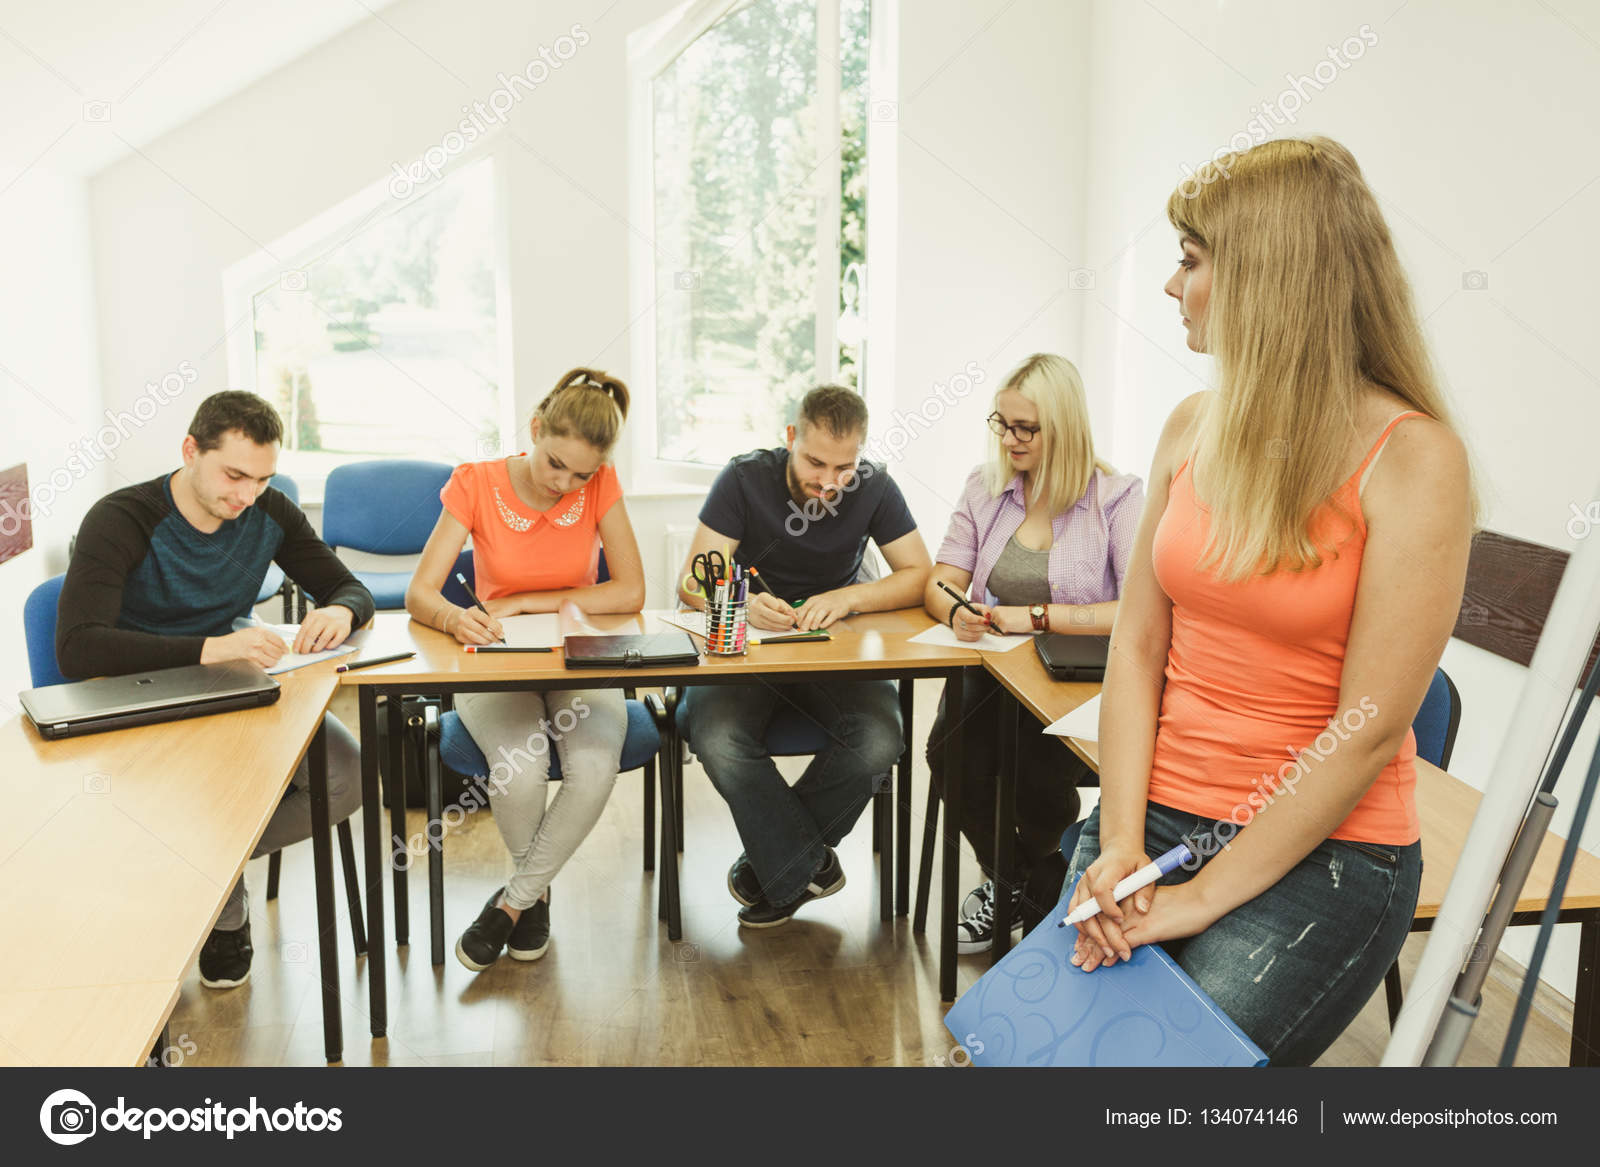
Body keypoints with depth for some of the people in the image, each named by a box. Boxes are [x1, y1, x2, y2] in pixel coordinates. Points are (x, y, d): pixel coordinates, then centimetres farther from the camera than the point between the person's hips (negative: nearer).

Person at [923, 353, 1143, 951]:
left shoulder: (1119, 497, -5)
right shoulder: (985, 485, 9)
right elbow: (940, 583, 8)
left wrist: (1039, 617, -21)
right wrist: (957, 611, -17)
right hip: (992, 673, 4)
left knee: (1039, 772, -30)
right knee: (950, 751, -26)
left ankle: (1049, 893, 9)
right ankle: (1008, 880, 8)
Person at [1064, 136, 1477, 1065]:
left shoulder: (1412, 457, -13)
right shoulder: (1194, 428, 6)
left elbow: (1369, 728, -15)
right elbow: (1137, 647, 3)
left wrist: (1206, 893, -15)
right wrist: (1120, 843, -8)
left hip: (1320, 851, -4)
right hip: (1157, 810, 5)